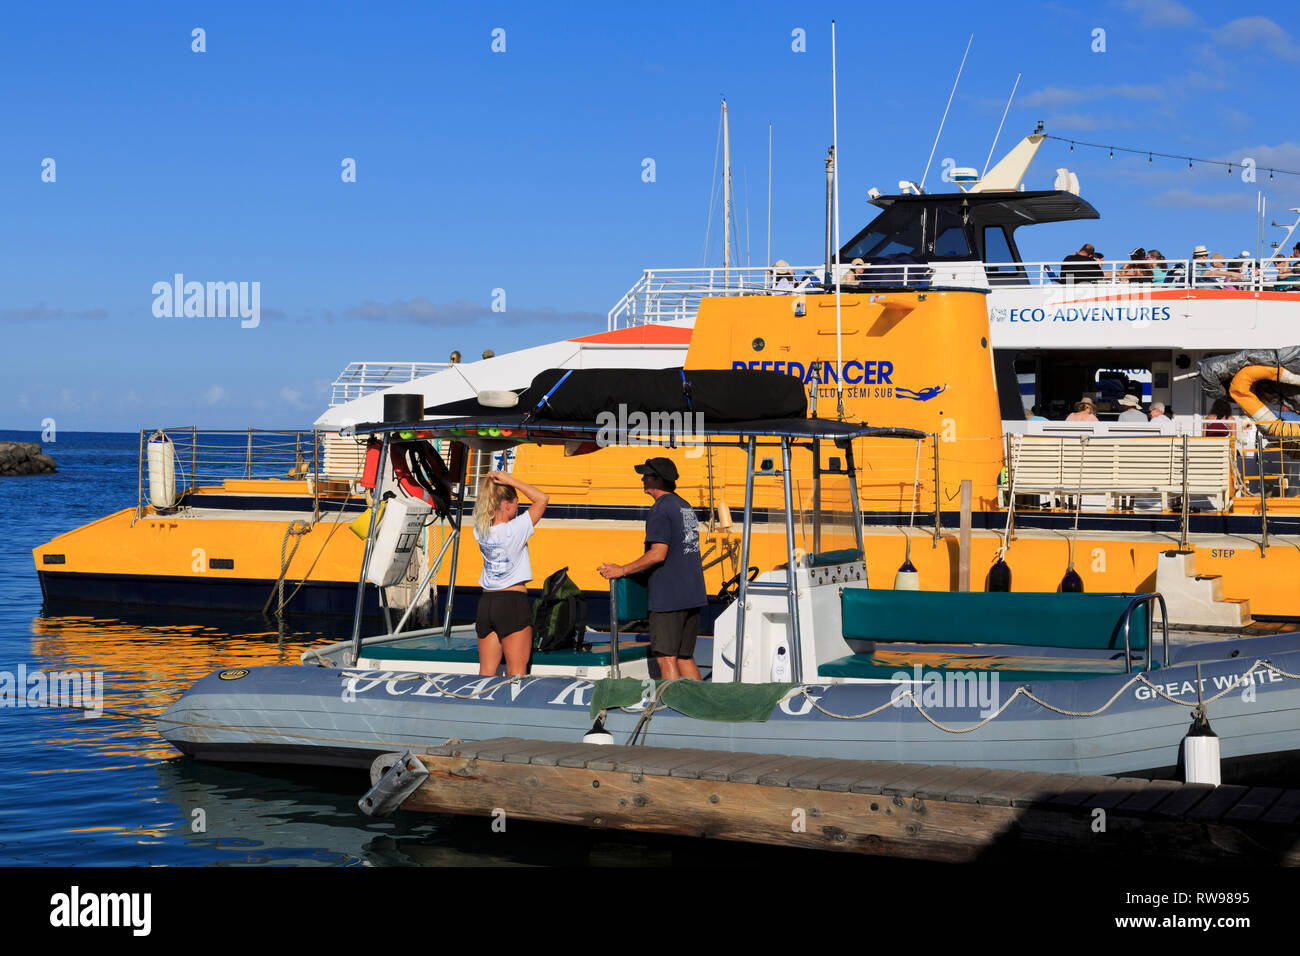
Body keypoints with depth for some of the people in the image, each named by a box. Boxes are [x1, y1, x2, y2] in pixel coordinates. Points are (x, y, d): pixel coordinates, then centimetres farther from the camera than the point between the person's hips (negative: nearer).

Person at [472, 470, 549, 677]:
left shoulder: (480, 531, 2)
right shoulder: (514, 530, -13)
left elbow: (483, 507, 23)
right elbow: (542, 498, -6)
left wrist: (490, 482, 6)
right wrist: (510, 480, -5)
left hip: (486, 603, 6)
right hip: (513, 601, -6)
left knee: (486, 673, 7)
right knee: (516, 674, -3)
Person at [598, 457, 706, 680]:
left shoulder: (660, 509, -11)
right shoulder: (685, 507, 17)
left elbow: (658, 554, -19)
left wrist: (622, 570, -11)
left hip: (669, 595, -9)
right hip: (693, 594, 9)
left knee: (666, 658, -6)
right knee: (684, 657, 13)